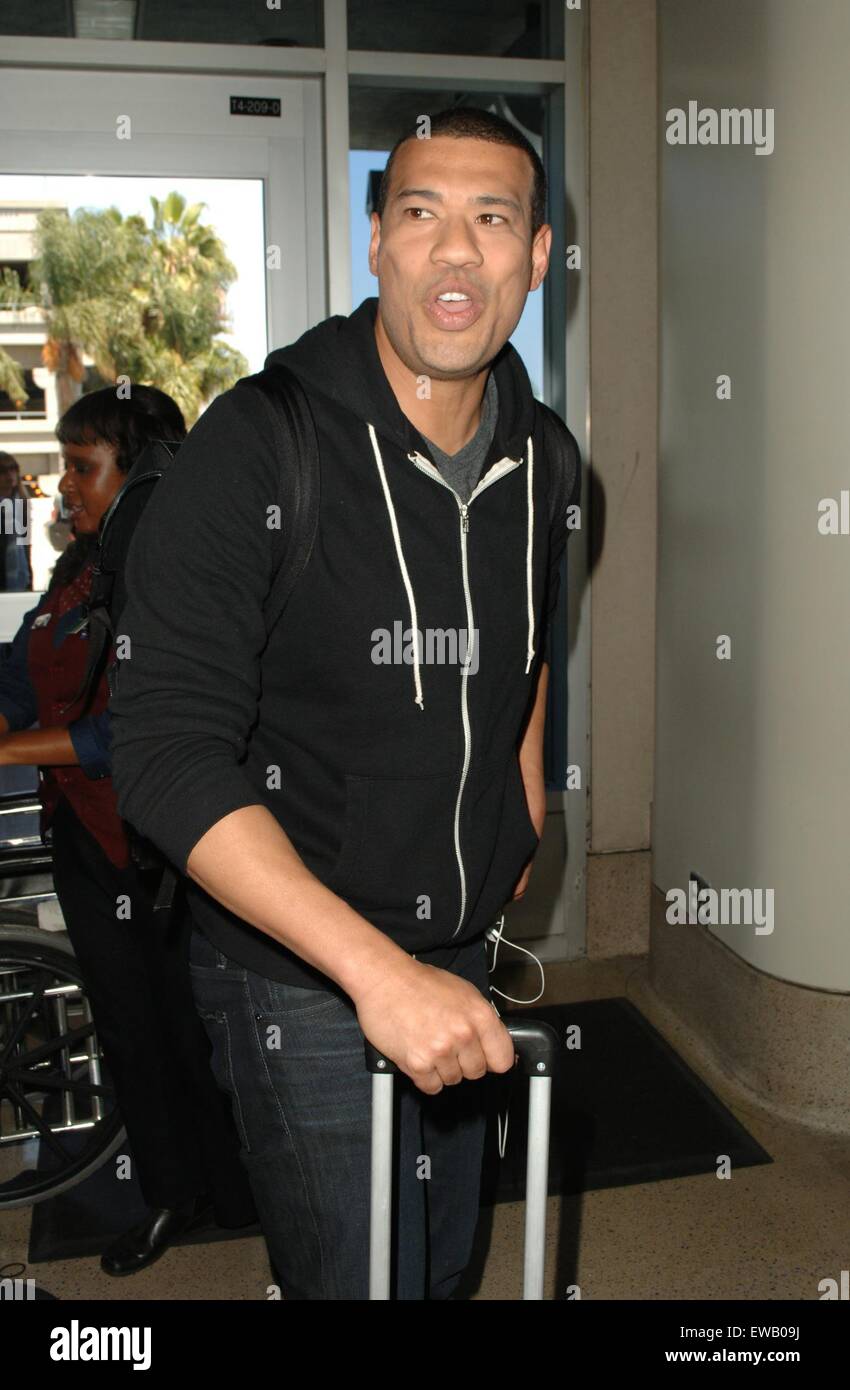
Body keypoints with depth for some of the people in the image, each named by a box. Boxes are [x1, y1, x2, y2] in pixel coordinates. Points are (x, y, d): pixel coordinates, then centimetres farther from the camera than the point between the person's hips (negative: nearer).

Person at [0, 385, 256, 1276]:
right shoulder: (81, 563, 7)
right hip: (87, 835, 7)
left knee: (196, 1021, 8)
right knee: (124, 1020, 18)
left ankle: (241, 1193, 32)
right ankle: (169, 1195, 38)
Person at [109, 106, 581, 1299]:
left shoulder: (539, 457, 0)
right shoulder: (260, 447, -20)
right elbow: (169, 756, -25)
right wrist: (380, 969, -31)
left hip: (462, 954, 6)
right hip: (301, 978, -6)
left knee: (446, 1263, 24)